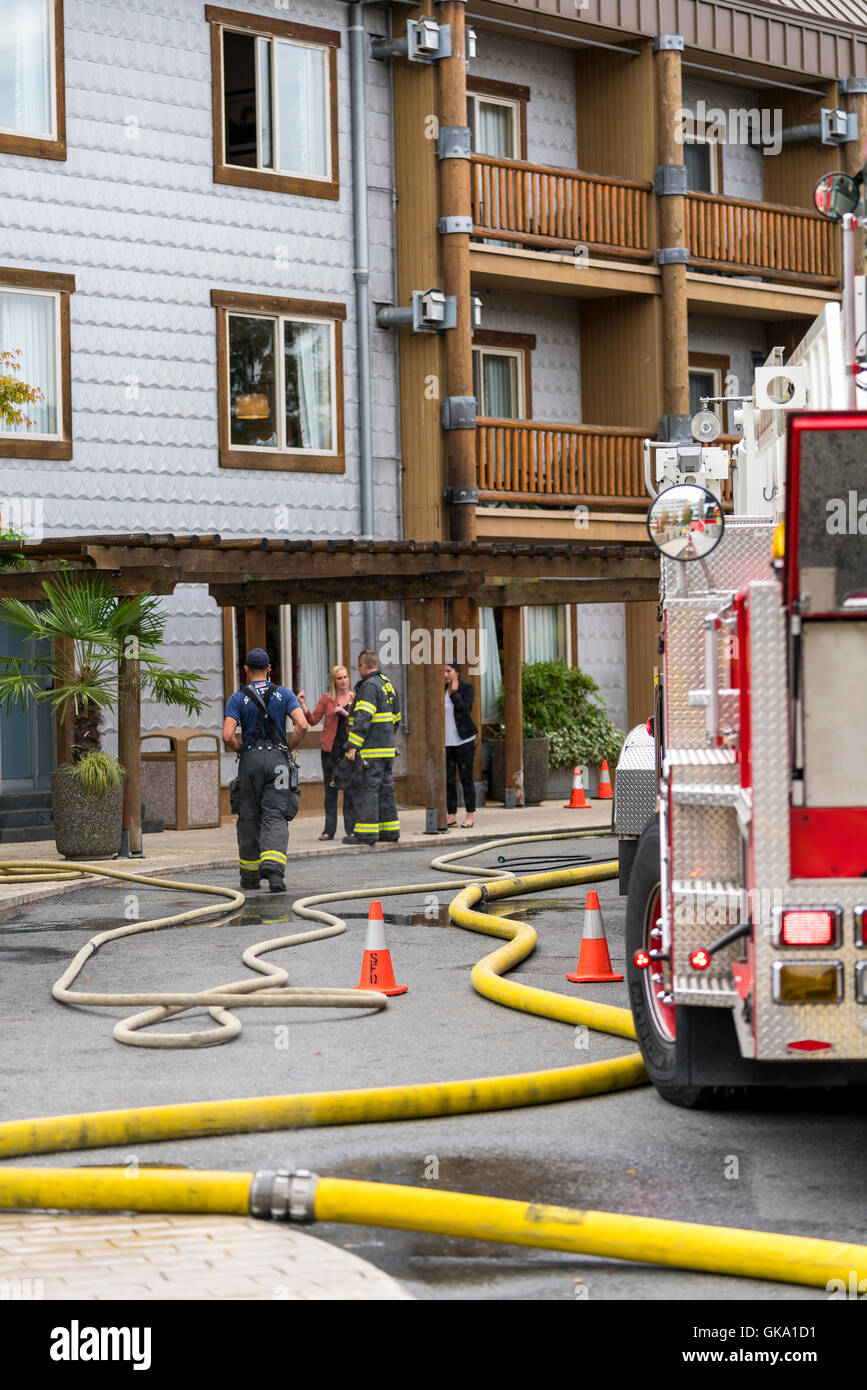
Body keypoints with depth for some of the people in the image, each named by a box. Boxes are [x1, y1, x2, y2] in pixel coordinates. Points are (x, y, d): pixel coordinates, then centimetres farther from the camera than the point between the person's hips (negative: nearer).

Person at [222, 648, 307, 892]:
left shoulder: (238, 699, 0)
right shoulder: (283, 694, 4)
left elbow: (227, 736, -11)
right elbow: (302, 725, -8)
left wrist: (240, 750, 8)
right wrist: (288, 749, 6)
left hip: (250, 760, 0)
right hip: (278, 759, 0)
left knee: (249, 817, 10)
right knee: (275, 817, -4)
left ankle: (250, 875, 17)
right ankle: (273, 868, -26)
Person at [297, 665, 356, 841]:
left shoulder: (354, 698, 7)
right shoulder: (326, 698, 6)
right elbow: (313, 720, 3)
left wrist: (345, 713, -13)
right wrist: (303, 705, -9)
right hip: (330, 748, 0)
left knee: (350, 789, -4)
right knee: (330, 789, 2)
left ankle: (351, 828, 2)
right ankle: (329, 830, 6)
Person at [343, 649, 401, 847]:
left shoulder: (370, 686, -13)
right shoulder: (388, 684, 16)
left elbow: (363, 719, -22)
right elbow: (396, 717, 24)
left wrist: (353, 746, -24)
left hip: (371, 749, -9)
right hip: (387, 748, 9)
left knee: (367, 789, -8)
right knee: (385, 788, 12)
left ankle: (366, 832, -11)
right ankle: (390, 831, 14)